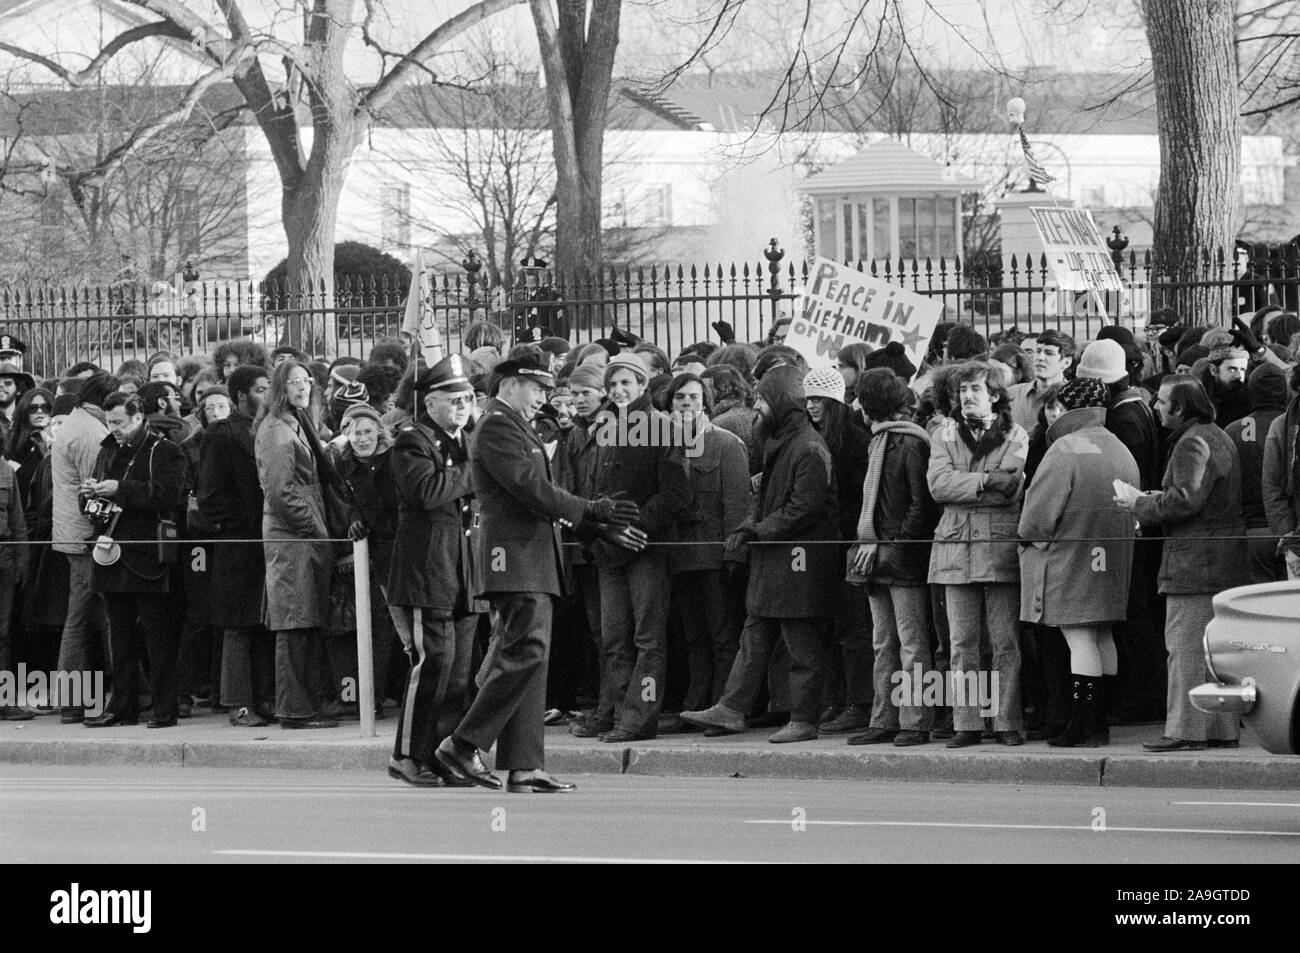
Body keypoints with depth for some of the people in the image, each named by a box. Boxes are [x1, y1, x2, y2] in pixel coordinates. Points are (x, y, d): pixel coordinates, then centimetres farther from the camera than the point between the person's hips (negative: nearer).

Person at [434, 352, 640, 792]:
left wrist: (602, 524, 18)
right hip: (514, 556, -11)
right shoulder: (497, 427, -10)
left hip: (532, 560, 11)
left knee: (527, 657, 6)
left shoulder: (516, 428, 23)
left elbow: (539, 493, 24)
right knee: (527, 651, -15)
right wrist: (593, 512, -12)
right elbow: (532, 491, -18)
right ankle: (463, 745, -11)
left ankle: (524, 767, 4)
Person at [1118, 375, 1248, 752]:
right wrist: (1150, 502, 15)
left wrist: (1140, 506, -8)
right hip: (1224, 564, 10)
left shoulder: (1193, 443, -14)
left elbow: (1184, 500, -22)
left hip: (1195, 562, -10)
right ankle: (1222, 729, 16)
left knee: (1186, 647, -8)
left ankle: (1185, 730, -8)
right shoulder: (1216, 437, 20)